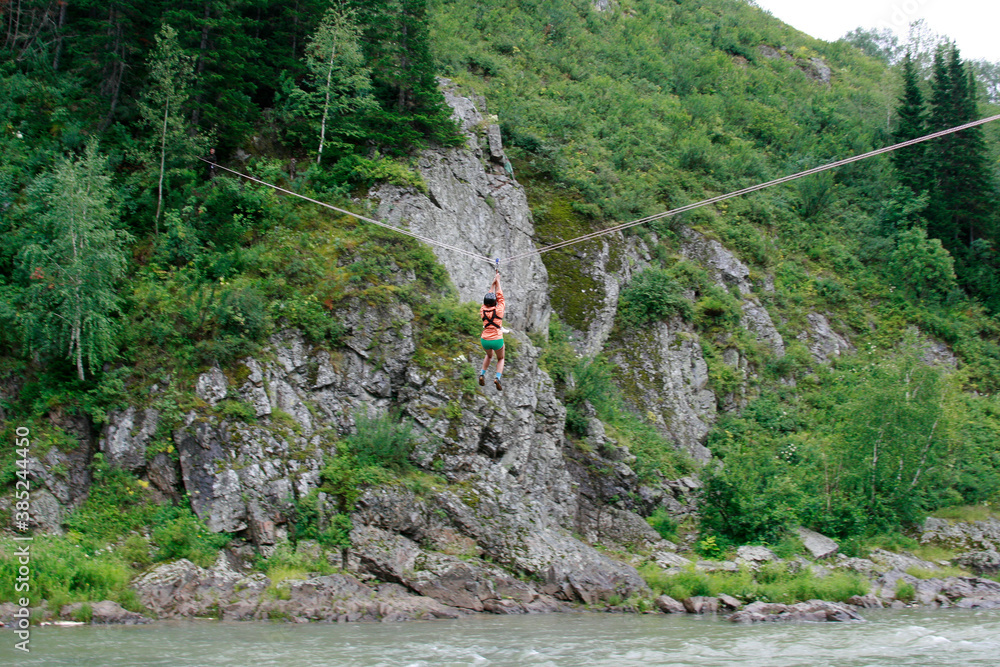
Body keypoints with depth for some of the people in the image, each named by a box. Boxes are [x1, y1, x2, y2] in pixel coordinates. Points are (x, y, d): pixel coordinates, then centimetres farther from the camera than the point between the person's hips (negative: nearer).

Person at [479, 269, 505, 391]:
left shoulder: (482, 311, -2)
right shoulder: (499, 310, -9)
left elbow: (488, 298, 13)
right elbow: (500, 296, 5)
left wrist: (493, 284, 21)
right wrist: (498, 281, 14)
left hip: (485, 340, 3)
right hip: (497, 340, -3)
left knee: (489, 355, 34)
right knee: (501, 359, 22)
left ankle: (482, 374, 16)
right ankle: (497, 377, -3)